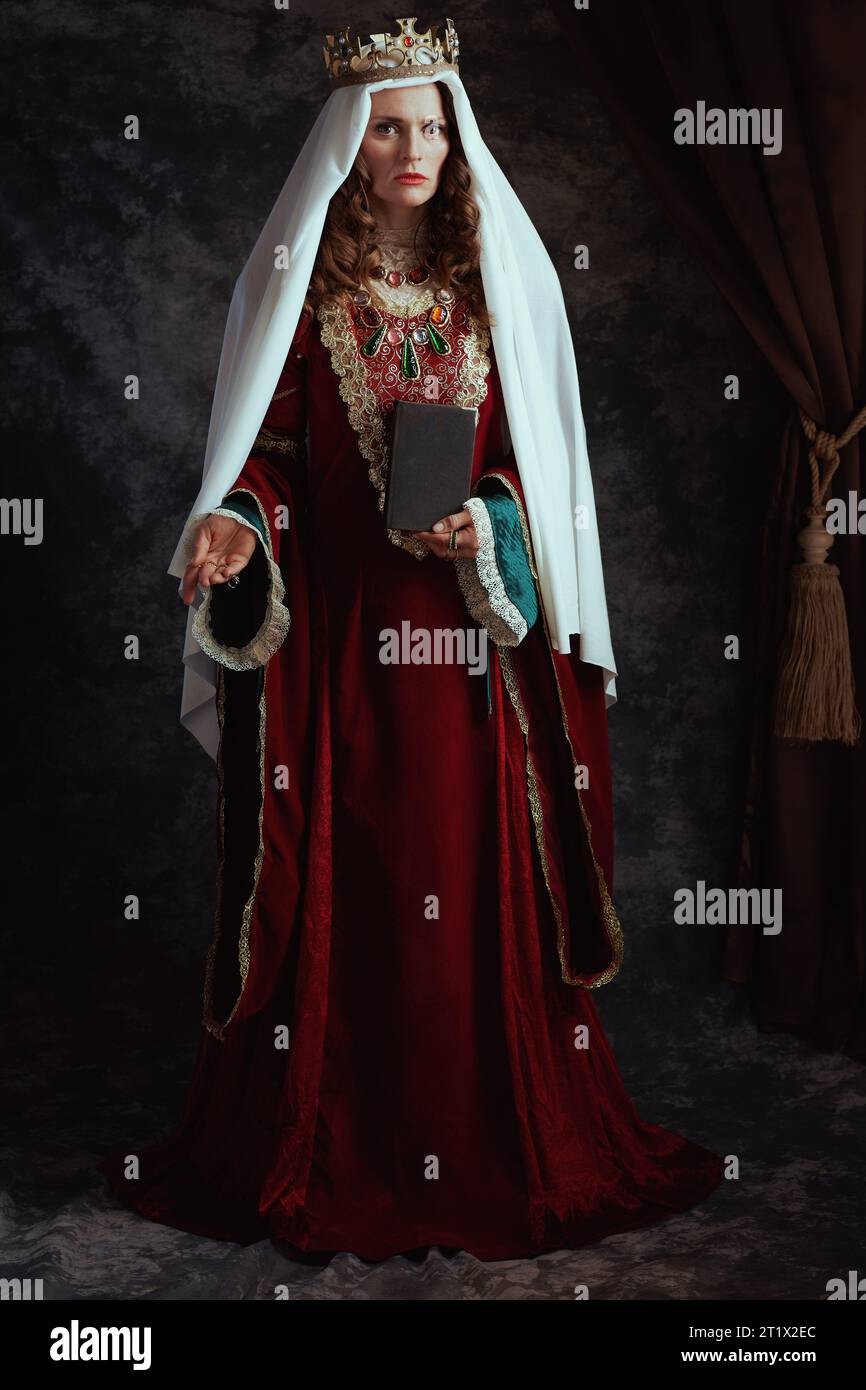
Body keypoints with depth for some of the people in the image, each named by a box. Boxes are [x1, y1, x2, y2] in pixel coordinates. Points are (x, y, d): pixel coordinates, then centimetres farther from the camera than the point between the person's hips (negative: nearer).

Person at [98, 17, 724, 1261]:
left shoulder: (500, 276, 10)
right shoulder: (299, 281, 5)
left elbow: (539, 448, 8)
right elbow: (269, 444, 3)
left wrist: (484, 523, -11)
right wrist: (233, 522, -17)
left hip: (480, 626, 2)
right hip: (335, 622, -1)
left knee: (485, 870, 4)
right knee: (338, 874, 2)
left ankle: (506, 1137, 18)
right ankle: (331, 1142, 16)